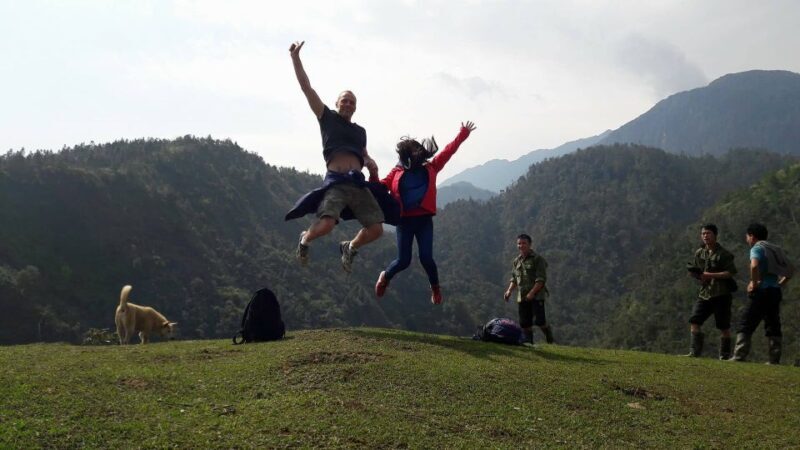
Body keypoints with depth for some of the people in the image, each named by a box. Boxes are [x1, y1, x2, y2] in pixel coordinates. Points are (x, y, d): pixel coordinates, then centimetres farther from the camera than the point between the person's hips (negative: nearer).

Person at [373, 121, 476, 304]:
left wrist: (462, 135, -6)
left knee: (426, 257, -7)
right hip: (404, 220, 0)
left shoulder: (430, 167, 3)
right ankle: (385, 276, 32)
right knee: (403, 260, 1)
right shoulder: (397, 172, 3)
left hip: (424, 220, 0)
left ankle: (435, 287, 19)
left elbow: (447, 152, -1)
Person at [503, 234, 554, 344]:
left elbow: (541, 279, -12)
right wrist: (509, 291, 4)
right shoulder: (516, 261, 15)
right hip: (522, 297, 6)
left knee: (539, 321, -12)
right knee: (525, 323, 4)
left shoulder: (537, 259, -5)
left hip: (537, 295, -6)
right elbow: (514, 279, 22)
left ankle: (548, 335, 15)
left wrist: (532, 293, -21)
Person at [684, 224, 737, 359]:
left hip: (721, 294, -6)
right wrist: (694, 273, -3)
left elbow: (731, 272, -13)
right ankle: (695, 352, 0)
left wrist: (711, 275, -18)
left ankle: (725, 355, 10)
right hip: (704, 293, 6)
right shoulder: (699, 253, 12)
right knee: (694, 321, -3)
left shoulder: (723, 254, -6)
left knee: (723, 326, 1)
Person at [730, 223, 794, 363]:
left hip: (762, 291, -7)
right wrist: (781, 283, 19)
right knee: (773, 326, 11)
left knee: (745, 325, -5)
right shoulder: (776, 249, 19)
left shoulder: (757, 248, -5)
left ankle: (739, 356, -11)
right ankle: (774, 360, 9)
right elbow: (790, 269, 22)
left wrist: (754, 283, -15)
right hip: (776, 292, 7)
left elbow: (754, 265, -26)